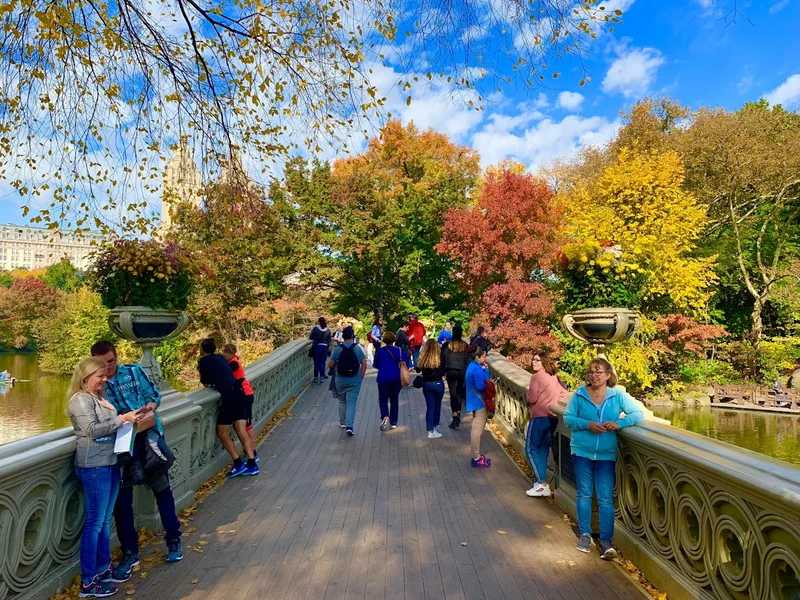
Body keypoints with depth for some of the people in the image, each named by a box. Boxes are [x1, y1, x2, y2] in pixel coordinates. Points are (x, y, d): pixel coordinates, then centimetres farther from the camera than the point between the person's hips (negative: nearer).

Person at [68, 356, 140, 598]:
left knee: (105, 520, 17)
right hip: (94, 467, -9)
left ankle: (103, 569, 30)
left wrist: (130, 417, 2)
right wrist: (123, 418, -22)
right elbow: (93, 429, -22)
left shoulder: (99, 398, 14)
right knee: (94, 523, 0)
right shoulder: (81, 399, -11)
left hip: (110, 463, 9)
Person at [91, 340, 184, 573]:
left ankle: (173, 540, 26)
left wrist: (151, 405, -17)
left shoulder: (134, 371, 1)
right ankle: (130, 553, 23)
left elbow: (154, 394, 5)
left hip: (148, 436, 0)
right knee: (121, 499, 5)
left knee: (162, 488, 10)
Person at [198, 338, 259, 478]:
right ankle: (252, 464, 7)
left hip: (229, 397, -7)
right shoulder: (219, 358, 20)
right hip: (239, 393, 7)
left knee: (222, 433, 7)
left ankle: (238, 464, 3)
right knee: (241, 431, 8)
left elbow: (206, 383, 9)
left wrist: (200, 370, 20)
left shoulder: (204, 360, 1)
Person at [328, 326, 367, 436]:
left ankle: (343, 422, 31)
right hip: (355, 381, -1)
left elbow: (330, 365, -3)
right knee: (351, 403, 1)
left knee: (342, 401, 20)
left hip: (340, 380, 1)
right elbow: (364, 364, -5)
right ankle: (350, 426, -10)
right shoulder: (358, 348, -6)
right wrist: (361, 377, 4)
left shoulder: (338, 349, -7)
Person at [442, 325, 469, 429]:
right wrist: (467, 372, 12)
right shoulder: (465, 345, -2)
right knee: (459, 393, 17)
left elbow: (443, 358, -4)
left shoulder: (447, 345, -6)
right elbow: (468, 360, 2)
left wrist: (443, 371, 6)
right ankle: (458, 416, 23)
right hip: (462, 372, 2)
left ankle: (455, 418, -6)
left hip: (450, 372, -2)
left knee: (453, 394, 0)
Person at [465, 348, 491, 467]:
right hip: (479, 402, -11)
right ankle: (476, 459, 2)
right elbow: (481, 386, -25)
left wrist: (485, 369, 2)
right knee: (477, 430, -4)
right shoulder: (477, 369, -22)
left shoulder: (473, 366, 10)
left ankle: (476, 455, 28)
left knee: (475, 429, 18)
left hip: (475, 401, 11)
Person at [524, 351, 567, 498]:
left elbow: (531, 399, -16)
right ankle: (541, 481, 18)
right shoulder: (554, 377, 11)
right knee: (543, 450, 15)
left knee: (531, 449, 0)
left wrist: (528, 394, 5)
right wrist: (551, 400, 14)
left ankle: (542, 484, -5)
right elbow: (563, 393, 16)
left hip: (539, 417, -8)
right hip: (553, 417, 8)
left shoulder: (536, 376, -12)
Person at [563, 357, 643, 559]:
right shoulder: (579, 394, -5)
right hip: (582, 451, 1)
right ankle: (585, 534, 27)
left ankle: (606, 540, 9)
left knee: (605, 498, 0)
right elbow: (568, 417, -3)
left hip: (606, 454, 0)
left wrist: (619, 423, -20)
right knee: (584, 494, 12)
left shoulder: (618, 395, -4)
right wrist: (587, 424, -19)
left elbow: (638, 413, -3)